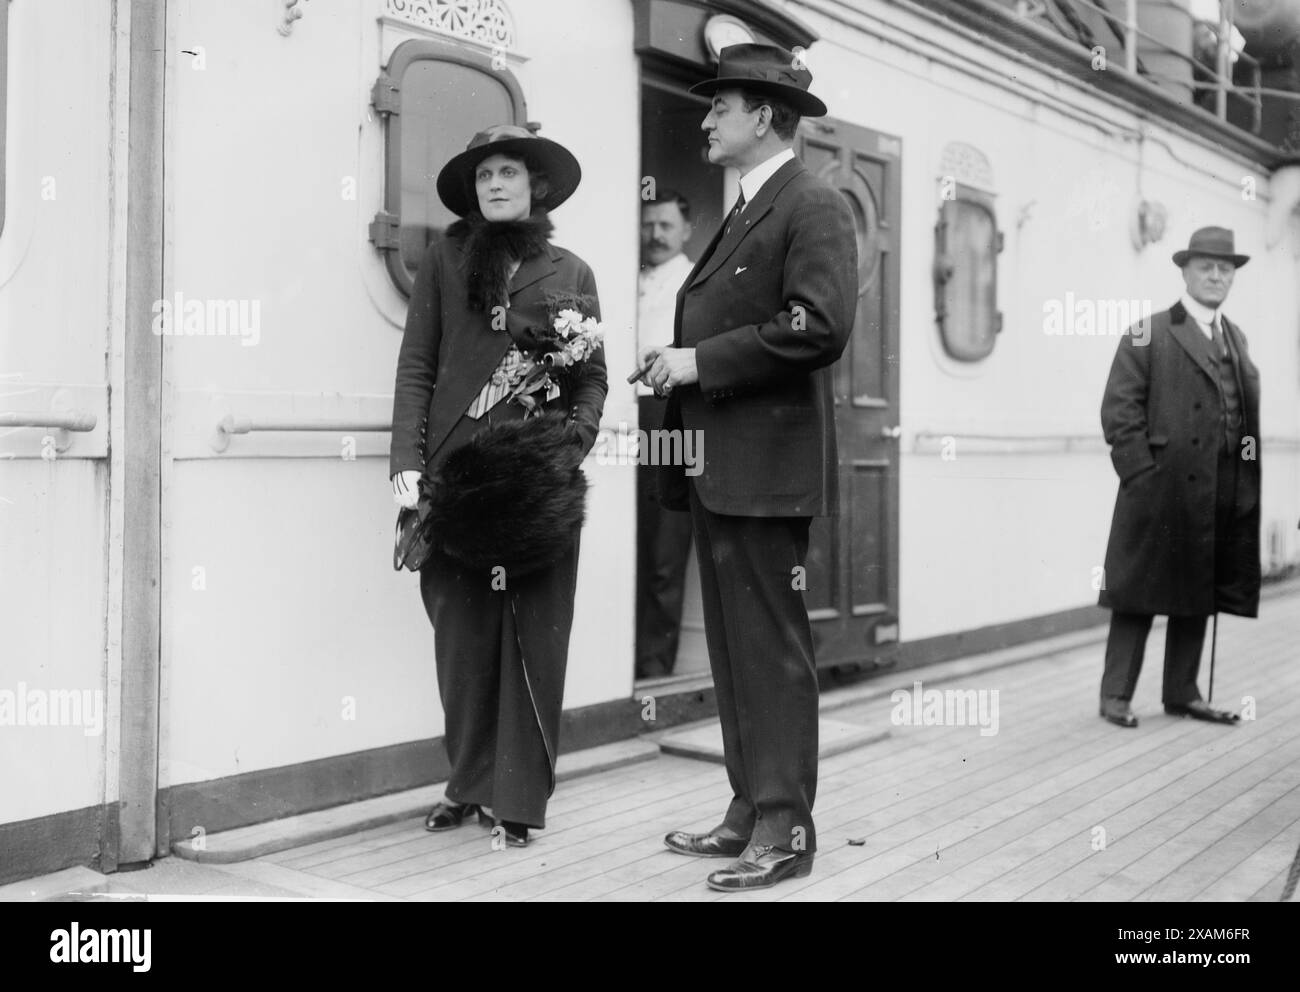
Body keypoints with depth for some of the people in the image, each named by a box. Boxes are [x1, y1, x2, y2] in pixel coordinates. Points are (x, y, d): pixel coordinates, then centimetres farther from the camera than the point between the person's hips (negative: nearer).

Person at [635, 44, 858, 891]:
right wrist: (676, 361, 6)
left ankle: (785, 831, 4)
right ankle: (751, 808, 22)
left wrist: (700, 361, -17)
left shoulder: (813, 206, -8)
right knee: (734, 648, 12)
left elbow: (820, 326, -20)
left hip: (767, 462, -9)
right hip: (719, 465, 9)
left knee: (773, 650, -4)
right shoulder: (744, 214, 21)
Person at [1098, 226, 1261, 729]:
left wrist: (1250, 478, 5)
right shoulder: (1148, 335, -4)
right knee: (1141, 593, 0)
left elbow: (1253, 408, 17)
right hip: (1163, 492, -6)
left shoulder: (1236, 338, 15)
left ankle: (1182, 693, 22)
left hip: (1227, 495, 6)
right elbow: (1118, 410, -8)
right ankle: (1116, 694, 9)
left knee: (1198, 596, 12)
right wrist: (1143, 471, -13)